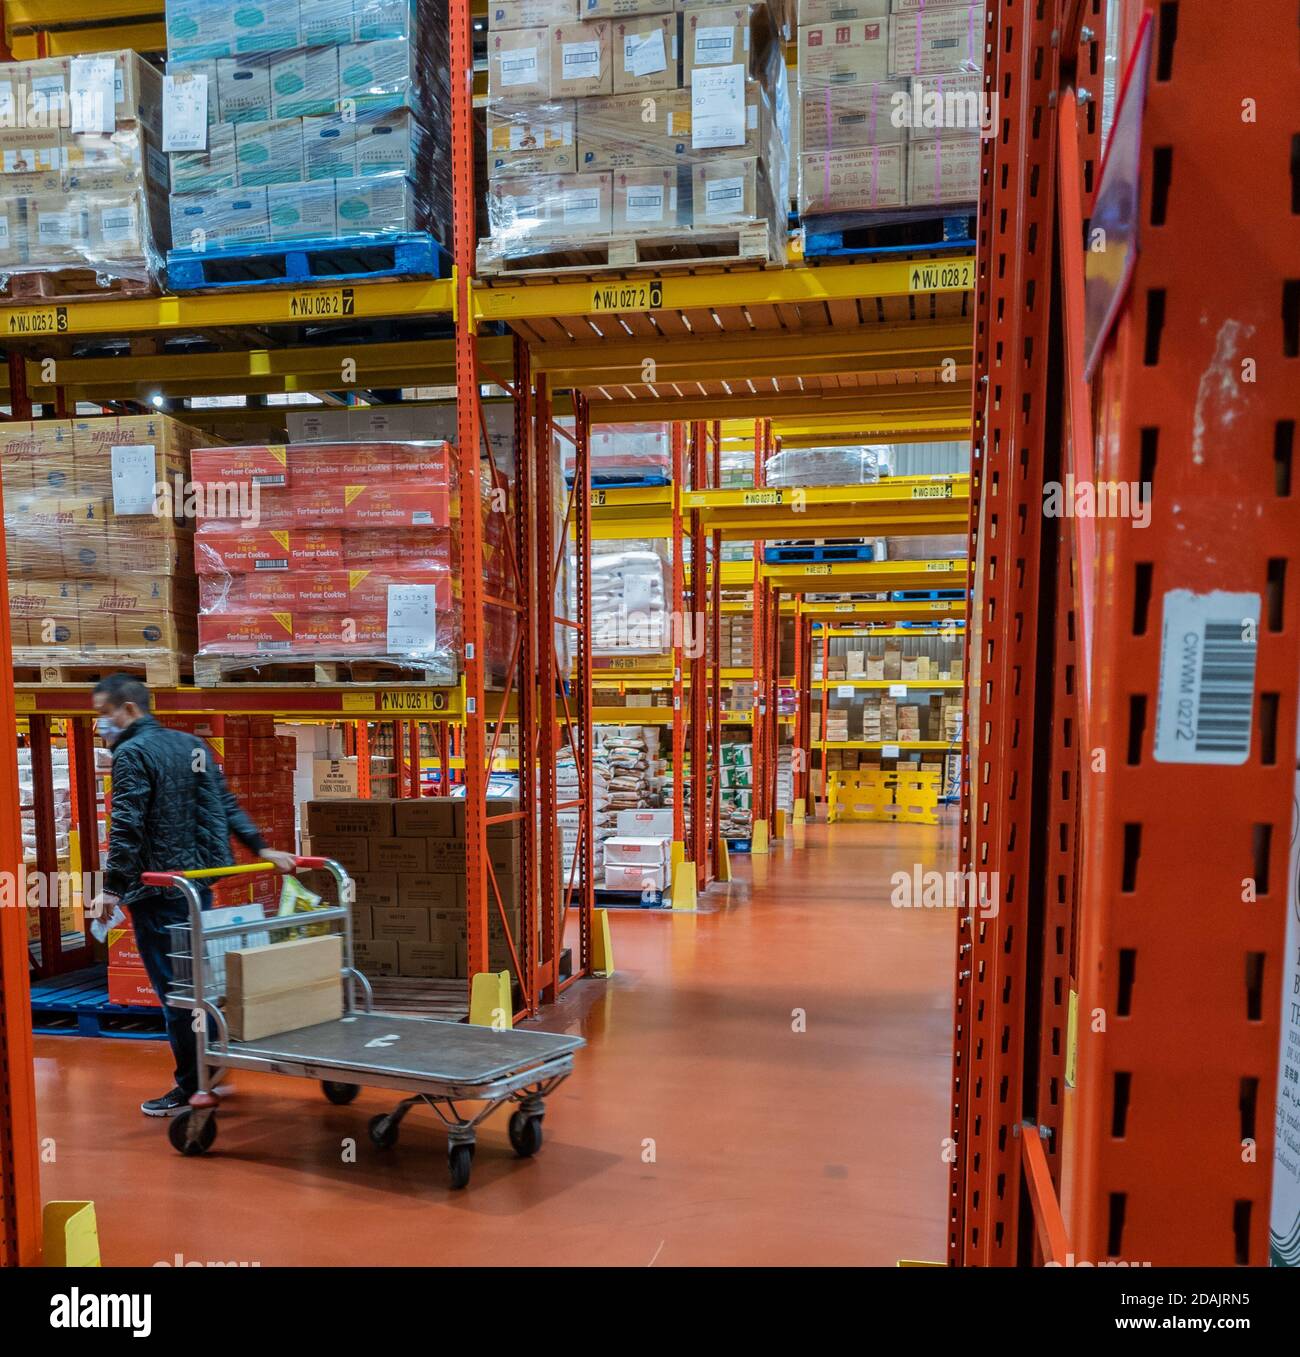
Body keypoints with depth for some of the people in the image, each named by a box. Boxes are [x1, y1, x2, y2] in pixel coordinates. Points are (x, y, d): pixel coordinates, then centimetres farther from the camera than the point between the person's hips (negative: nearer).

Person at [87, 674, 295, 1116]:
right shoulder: (192, 744, 13)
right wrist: (262, 849, 14)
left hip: (158, 890, -8)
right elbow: (226, 806, 14)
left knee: (174, 990, -1)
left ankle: (191, 1088, 6)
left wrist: (111, 889, -18)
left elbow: (126, 829, -19)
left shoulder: (132, 754, -11)